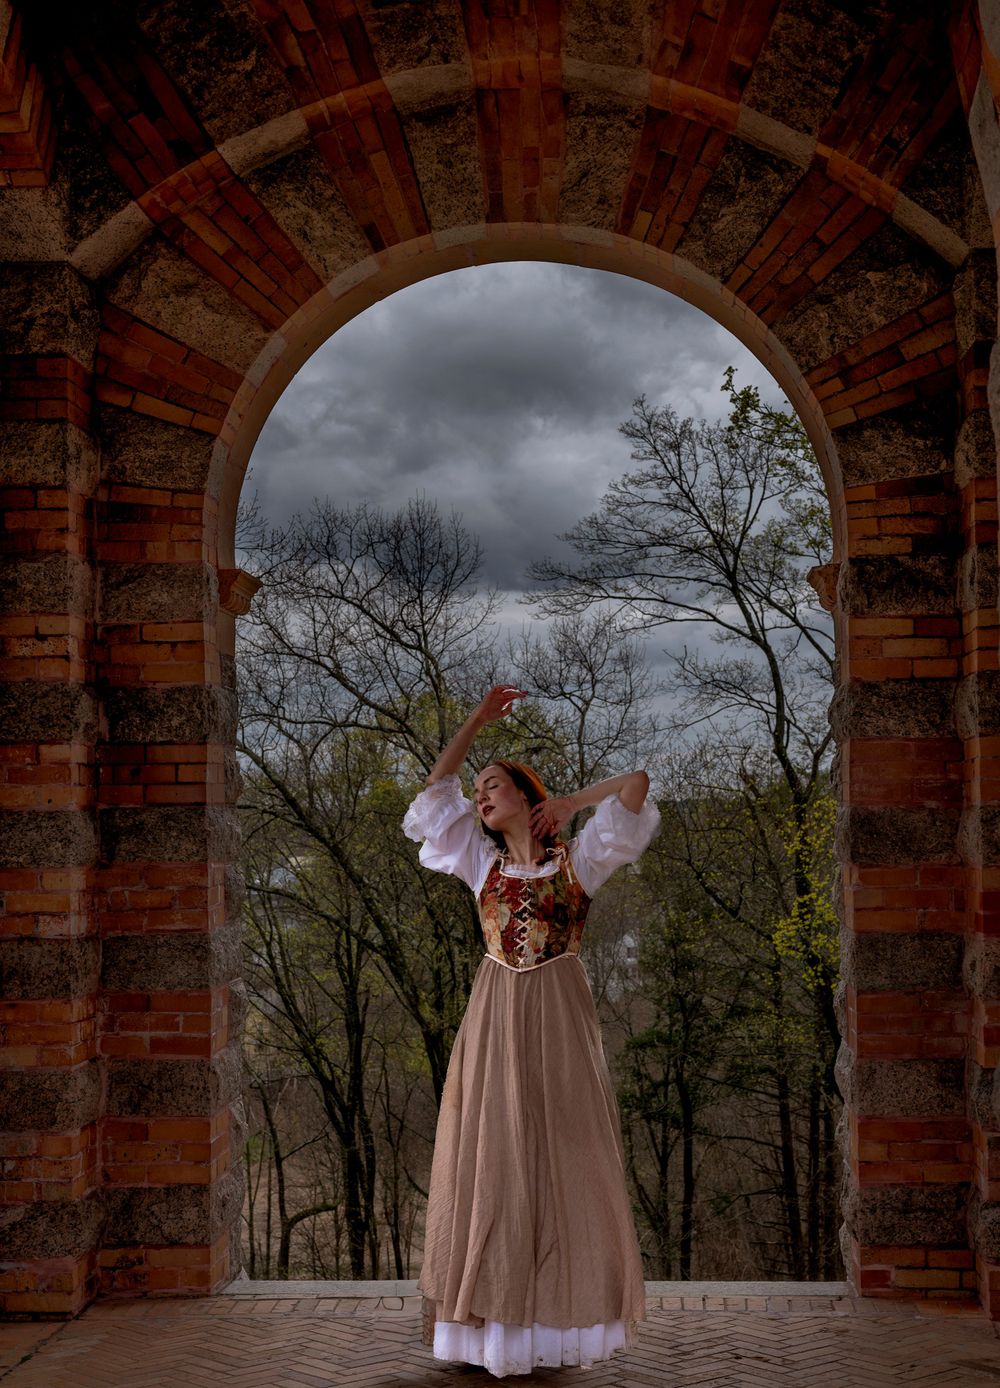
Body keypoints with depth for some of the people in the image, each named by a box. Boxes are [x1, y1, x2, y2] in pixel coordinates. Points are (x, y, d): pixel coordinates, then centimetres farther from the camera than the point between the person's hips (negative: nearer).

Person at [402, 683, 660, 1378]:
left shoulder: (578, 859, 2)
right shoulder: (483, 863, 10)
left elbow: (638, 783, -5)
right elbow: (436, 787, 11)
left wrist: (569, 801, 3)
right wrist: (478, 720, 8)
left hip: (557, 1017, -2)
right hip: (495, 1016, 3)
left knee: (561, 1158, -1)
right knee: (490, 1157, -1)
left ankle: (559, 1310, 3)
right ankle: (493, 1313, 2)